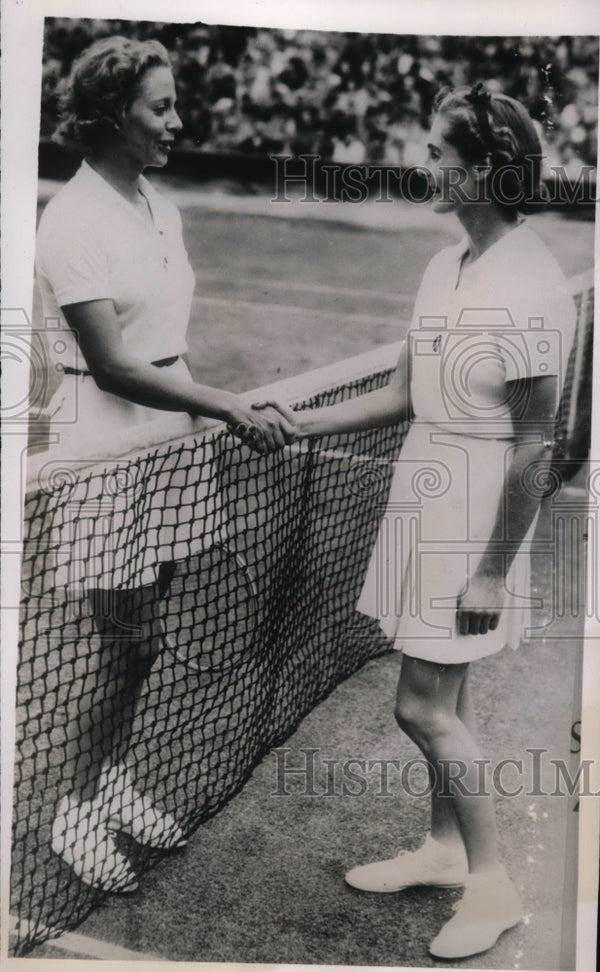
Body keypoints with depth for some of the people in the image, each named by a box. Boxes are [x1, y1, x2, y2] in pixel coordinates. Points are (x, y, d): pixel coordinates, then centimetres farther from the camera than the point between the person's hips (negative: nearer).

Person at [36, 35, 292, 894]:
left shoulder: (159, 207, 10)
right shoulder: (73, 221, -16)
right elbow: (112, 365, -21)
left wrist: (215, 409, 4)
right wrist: (230, 408, -23)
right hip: (105, 442, -7)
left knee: (140, 635, 15)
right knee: (125, 642, 1)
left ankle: (114, 778, 34)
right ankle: (77, 811, 21)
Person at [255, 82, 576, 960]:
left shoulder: (529, 288, -19)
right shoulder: (446, 266, 7)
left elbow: (535, 445, -18)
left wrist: (494, 569, -16)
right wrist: (302, 423, 8)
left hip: (476, 520, -8)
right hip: (426, 502, 8)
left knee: (424, 706, -1)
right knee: (449, 694, 18)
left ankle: (492, 882, 19)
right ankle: (445, 848, 36)